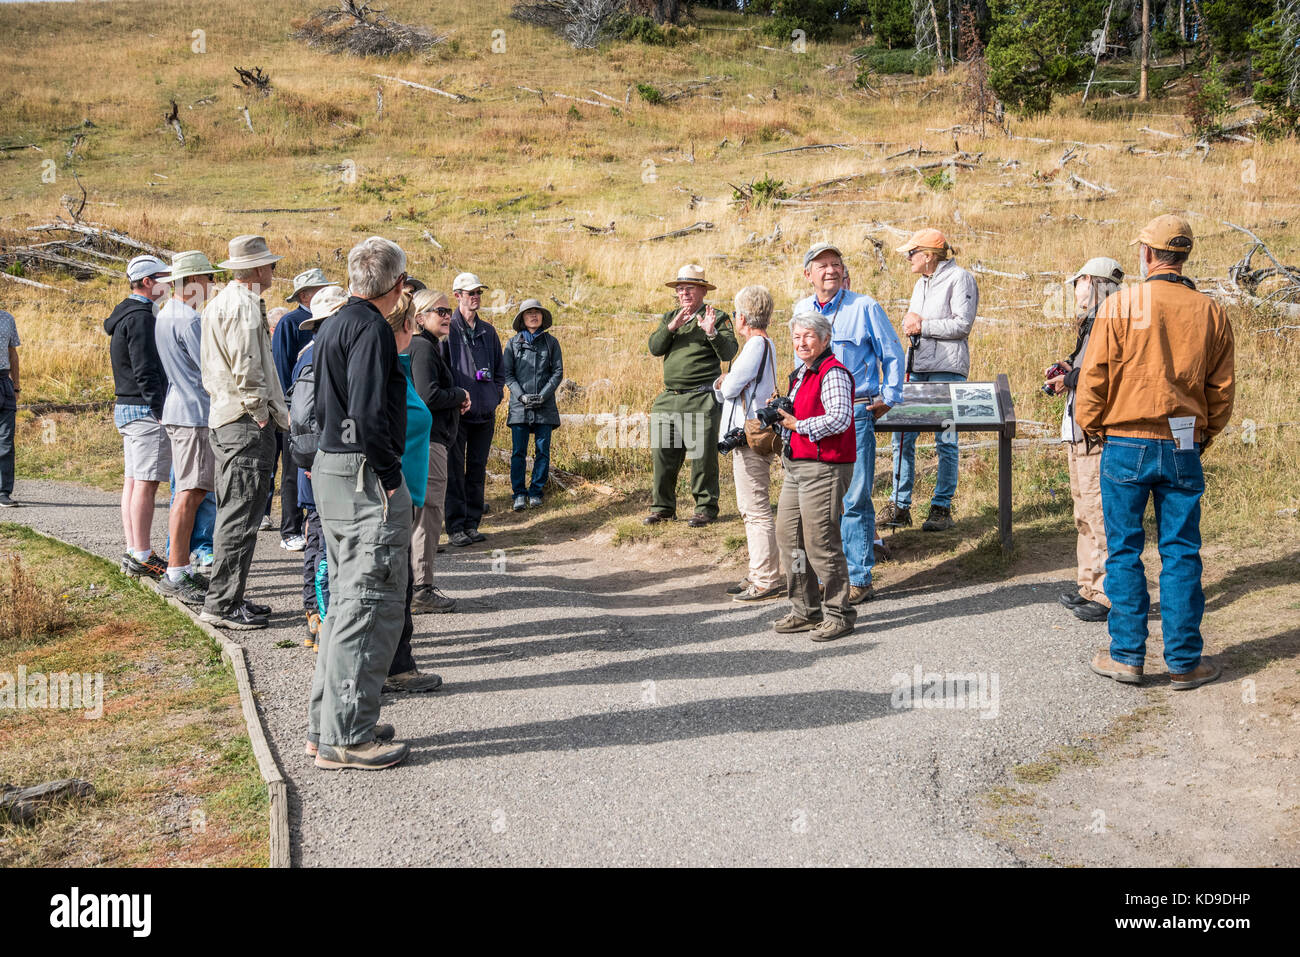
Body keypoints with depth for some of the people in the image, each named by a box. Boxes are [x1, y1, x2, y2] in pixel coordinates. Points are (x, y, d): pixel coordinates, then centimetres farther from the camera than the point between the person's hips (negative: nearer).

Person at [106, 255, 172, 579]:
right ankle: (142, 557, -7)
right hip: (145, 410, -11)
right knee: (146, 483, -9)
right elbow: (145, 371, -20)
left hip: (127, 407, 11)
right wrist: (161, 412, -20)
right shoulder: (141, 317, -15)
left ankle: (132, 552, 16)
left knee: (132, 481, 11)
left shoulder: (127, 315, 18)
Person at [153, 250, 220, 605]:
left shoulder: (165, 316, 17)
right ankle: (176, 574, -8)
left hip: (179, 410, 10)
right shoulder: (188, 319, -15)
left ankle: (183, 569, 17)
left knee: (187, 492, 13)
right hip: (195, 413, -10)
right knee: (189, 494, -9)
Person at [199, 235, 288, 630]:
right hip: (245, 423, -11)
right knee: (240, 516, -7)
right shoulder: (244, 305, -13)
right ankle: (222, 604, -4)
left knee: (232, 513, 15)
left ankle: (228, 598, 21)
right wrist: (264, 414, -12)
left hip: (224, 418, 11)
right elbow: (246, 368, -21)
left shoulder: (219, 302, 19)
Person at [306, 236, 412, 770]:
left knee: (346, 601, 16)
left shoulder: (336, 325, 17)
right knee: (371, 605, -5)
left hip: (331, 468, 10)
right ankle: (346, 738, -1)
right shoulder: (370, 328, -13)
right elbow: (368, 413, -22)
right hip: (365, 476, -10)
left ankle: (326, 726, 22)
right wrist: (390, 478, -15)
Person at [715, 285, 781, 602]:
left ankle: (767, 580, -5)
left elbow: (730, 387, -17)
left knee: (756, 510, -8)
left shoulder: (757, 345, -14)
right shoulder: (764, 344, 18)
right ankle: (759, 575, 22)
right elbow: (725, 392, 20)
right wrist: (725, 385, 0)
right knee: (752, 510, 15)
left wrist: (724, 382, 4)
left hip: (752, 438, -11)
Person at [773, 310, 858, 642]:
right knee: (788, 537, 11)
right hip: (796, 466, 10)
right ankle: (805, 611, 22)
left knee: (820, 543, -6)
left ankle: (839, 614, 7)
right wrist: (780, 411, 9)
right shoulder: (801, 374, 18)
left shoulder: (833, 373, -13)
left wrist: (798, 424, -16)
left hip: (824, 468, -10)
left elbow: (839, 419, -25)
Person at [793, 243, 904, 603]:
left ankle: (859, 579, 2)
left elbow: (892, 354, 6)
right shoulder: (801, 310, 12)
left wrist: (888, 397, 1)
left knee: (855, 498, -5)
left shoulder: (864, 307, -2)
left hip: (855, 414, -5)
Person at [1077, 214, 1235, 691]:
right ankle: (1184, 662, 13)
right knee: (1181, 554, 8)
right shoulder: (1211, 312, 2)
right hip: (1184, 449, 3)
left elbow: (1095, 377, -6)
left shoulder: (1121, 304, -8)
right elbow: (1222, 388, 8)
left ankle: (1126, 655, 11)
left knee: (1124, 551, 7)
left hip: (1127, 446, -2)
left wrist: (1090, 424, 10)